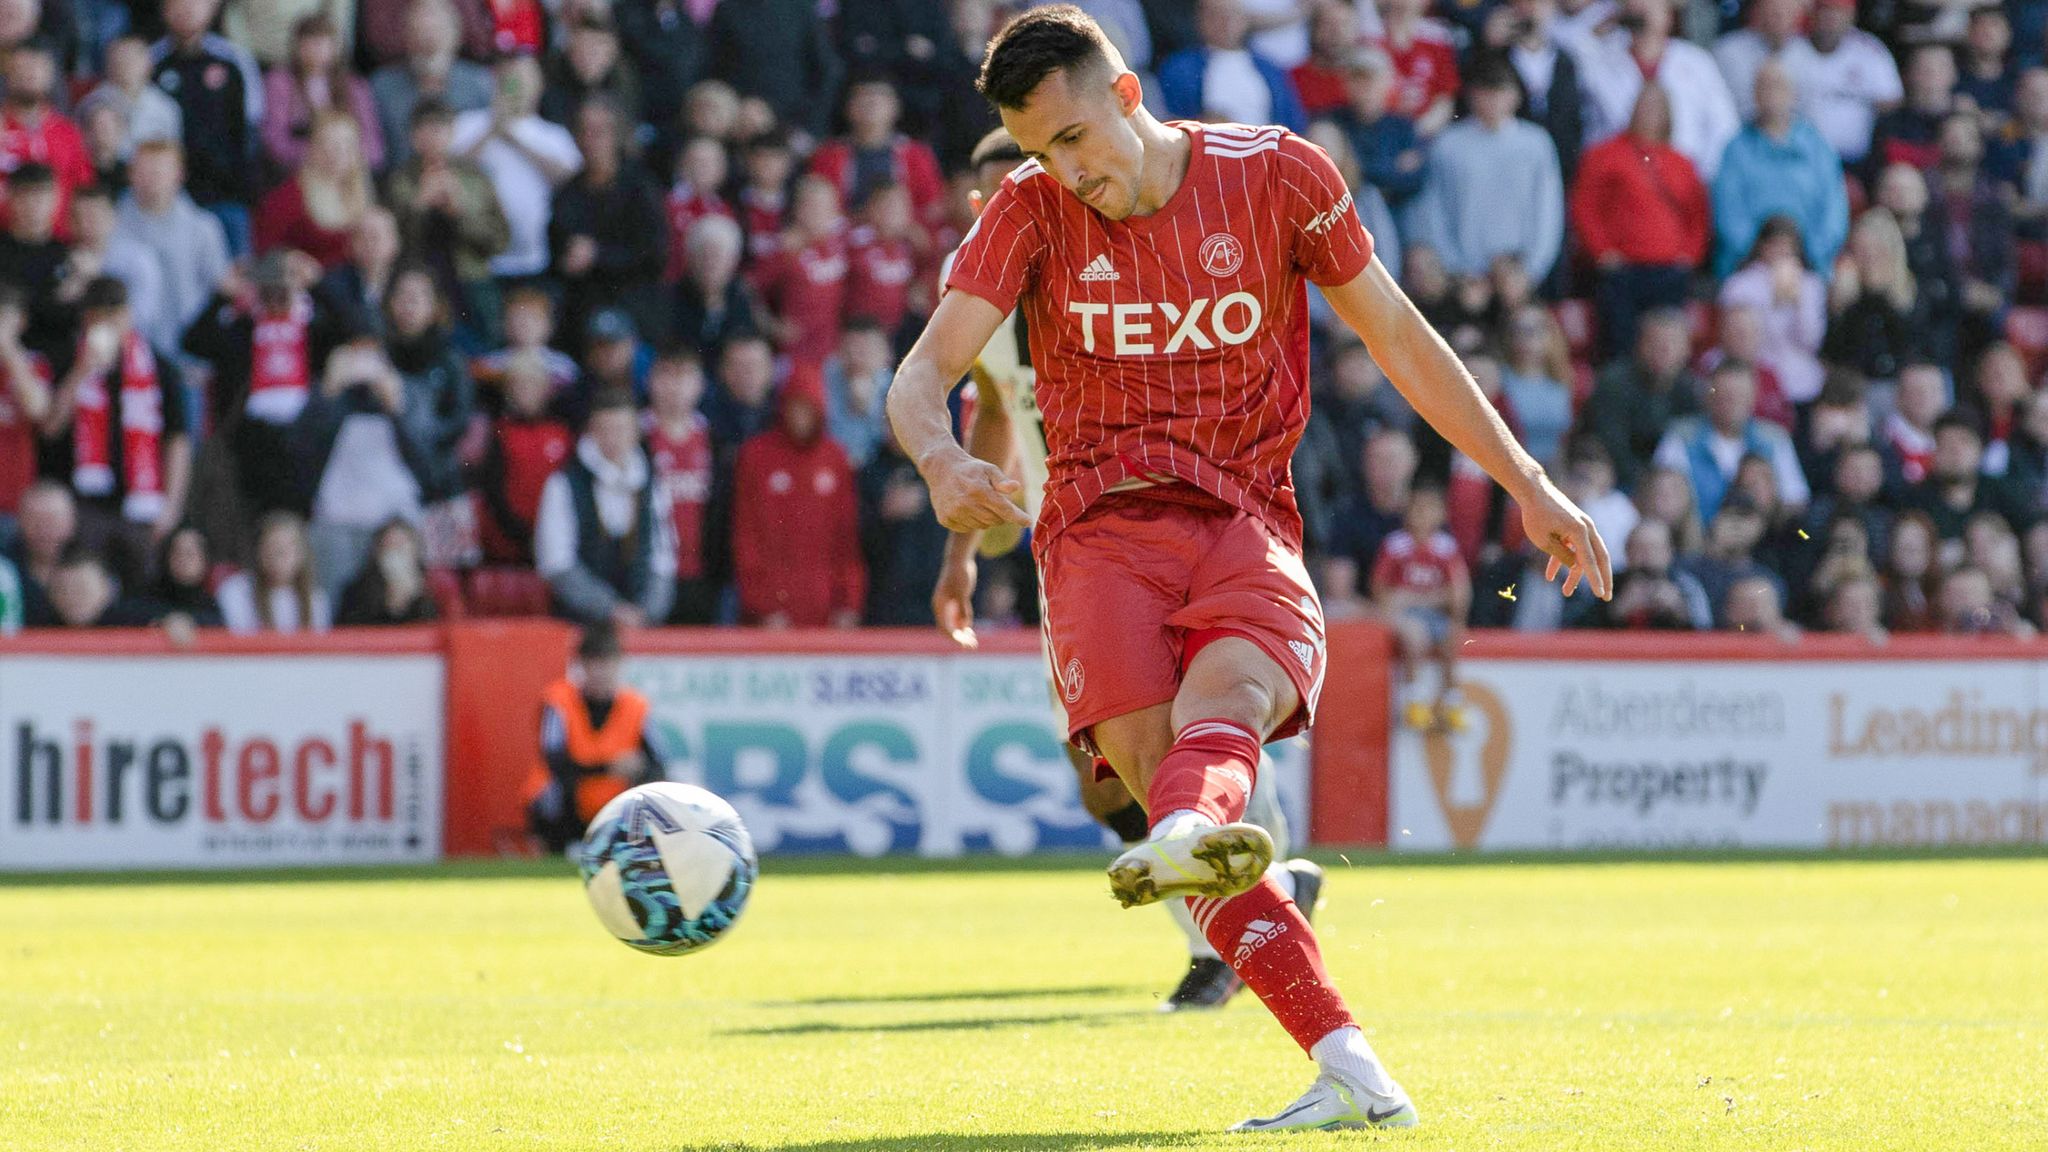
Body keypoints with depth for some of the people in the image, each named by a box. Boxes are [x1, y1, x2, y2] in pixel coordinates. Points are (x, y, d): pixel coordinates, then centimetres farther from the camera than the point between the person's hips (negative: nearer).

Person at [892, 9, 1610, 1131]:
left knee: (1225, 699, -34)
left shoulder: (1277, 174, 4)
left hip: (1245, 522, 0)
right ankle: (1348, 1067, -29)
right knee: (1153, 765, -23)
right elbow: (922, 374, -6)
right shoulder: (1031, 210, 3)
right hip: (1099, 525, 0)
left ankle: (1186, 839, -69)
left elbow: (1397, 336, 13)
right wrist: (941, 461, -30)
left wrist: (1527, 484, 12)